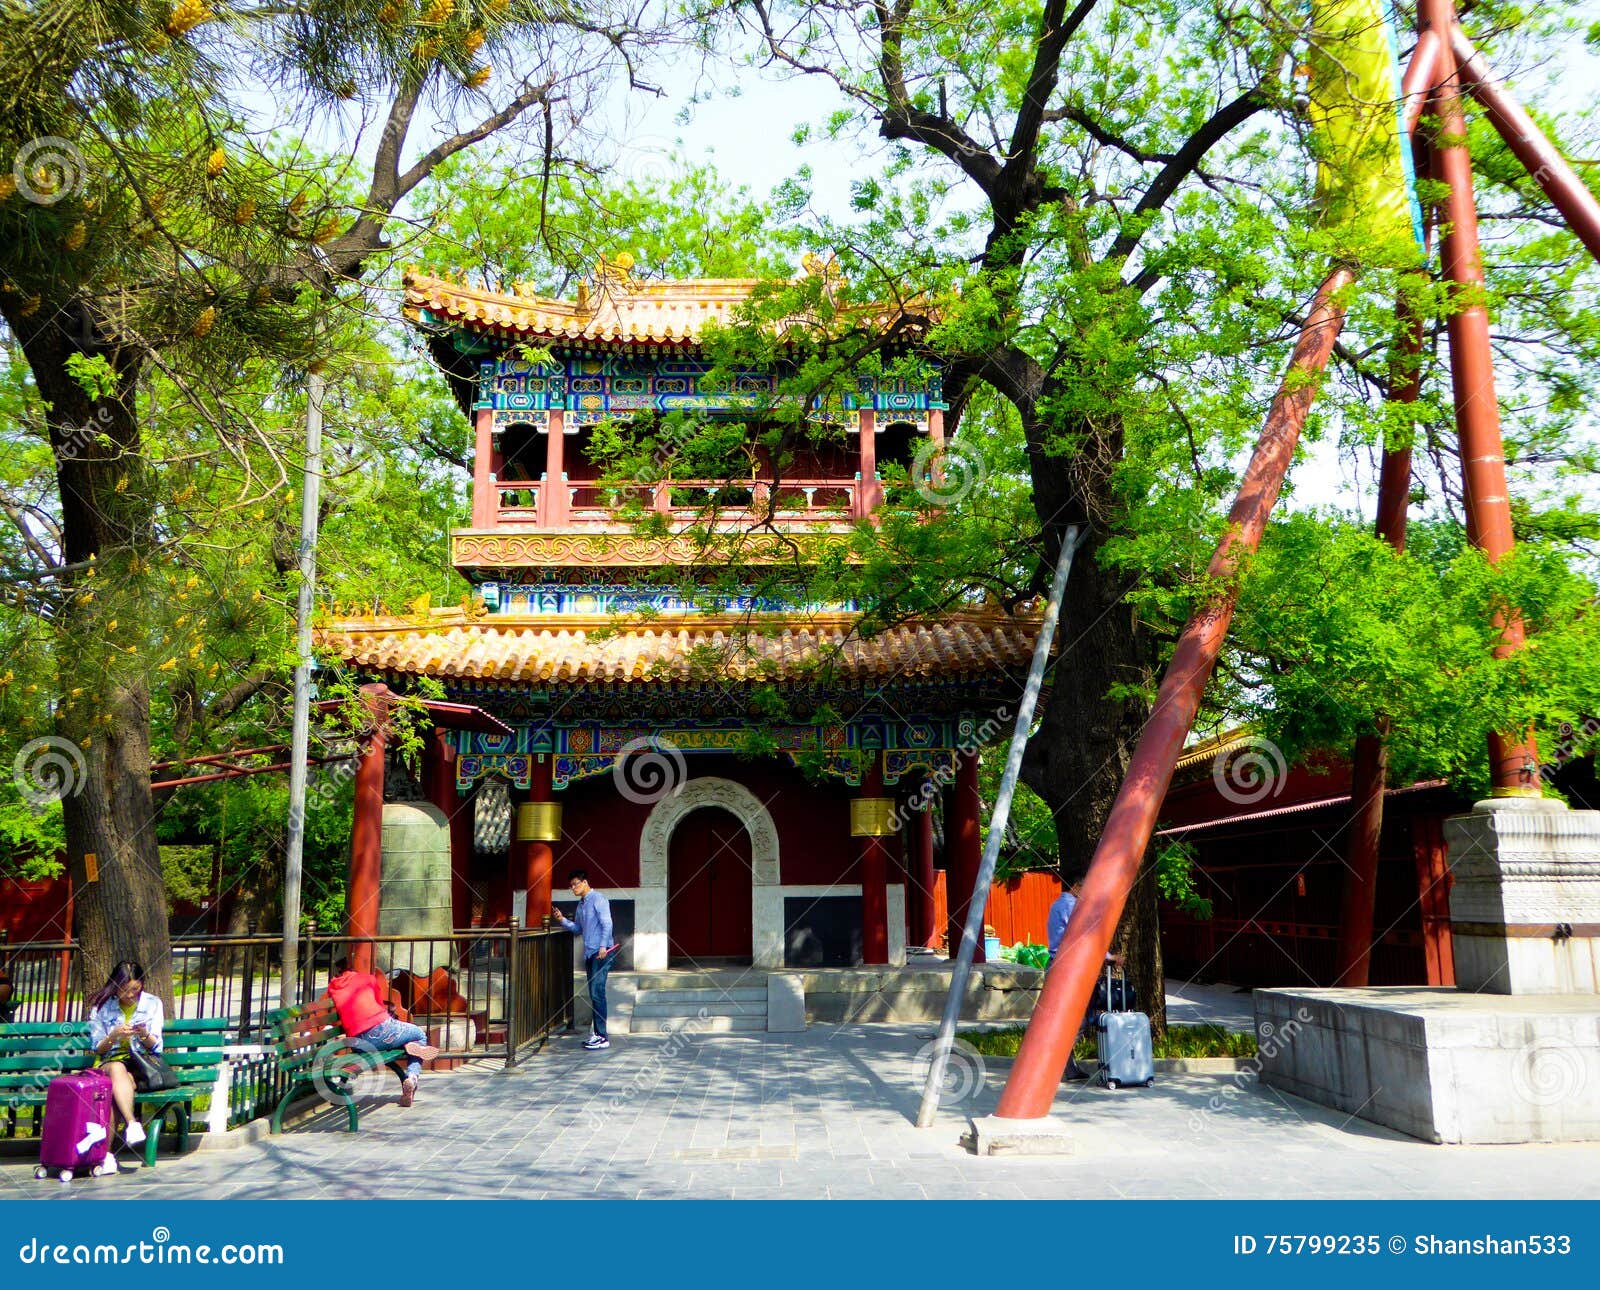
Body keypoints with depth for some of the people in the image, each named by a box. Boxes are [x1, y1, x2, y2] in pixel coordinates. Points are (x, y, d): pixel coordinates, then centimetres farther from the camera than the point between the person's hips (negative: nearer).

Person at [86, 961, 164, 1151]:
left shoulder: (152, 1003, 8)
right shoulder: (101, 1006, 5)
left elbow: (155, 1047, 6)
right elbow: (98, 1049, 6)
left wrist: (144, 1035, -16)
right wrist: (113, 1036, -15)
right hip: (109, 1062, 0)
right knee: (117, 1069, -36)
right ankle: (132, 1123, -48)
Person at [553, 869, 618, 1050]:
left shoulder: (598, 900, -9)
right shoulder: (581, 905, 18)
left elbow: (607, 924, -15)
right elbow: (578, 928, 23)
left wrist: (603, 947, -21)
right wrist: (563, 920, 8)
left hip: (602, 953, -9)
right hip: (589, 954, 9)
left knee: (597, 992, -12)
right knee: (593, 994, 10)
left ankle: (602, 1037, -12)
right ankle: (596, 1033, 15)